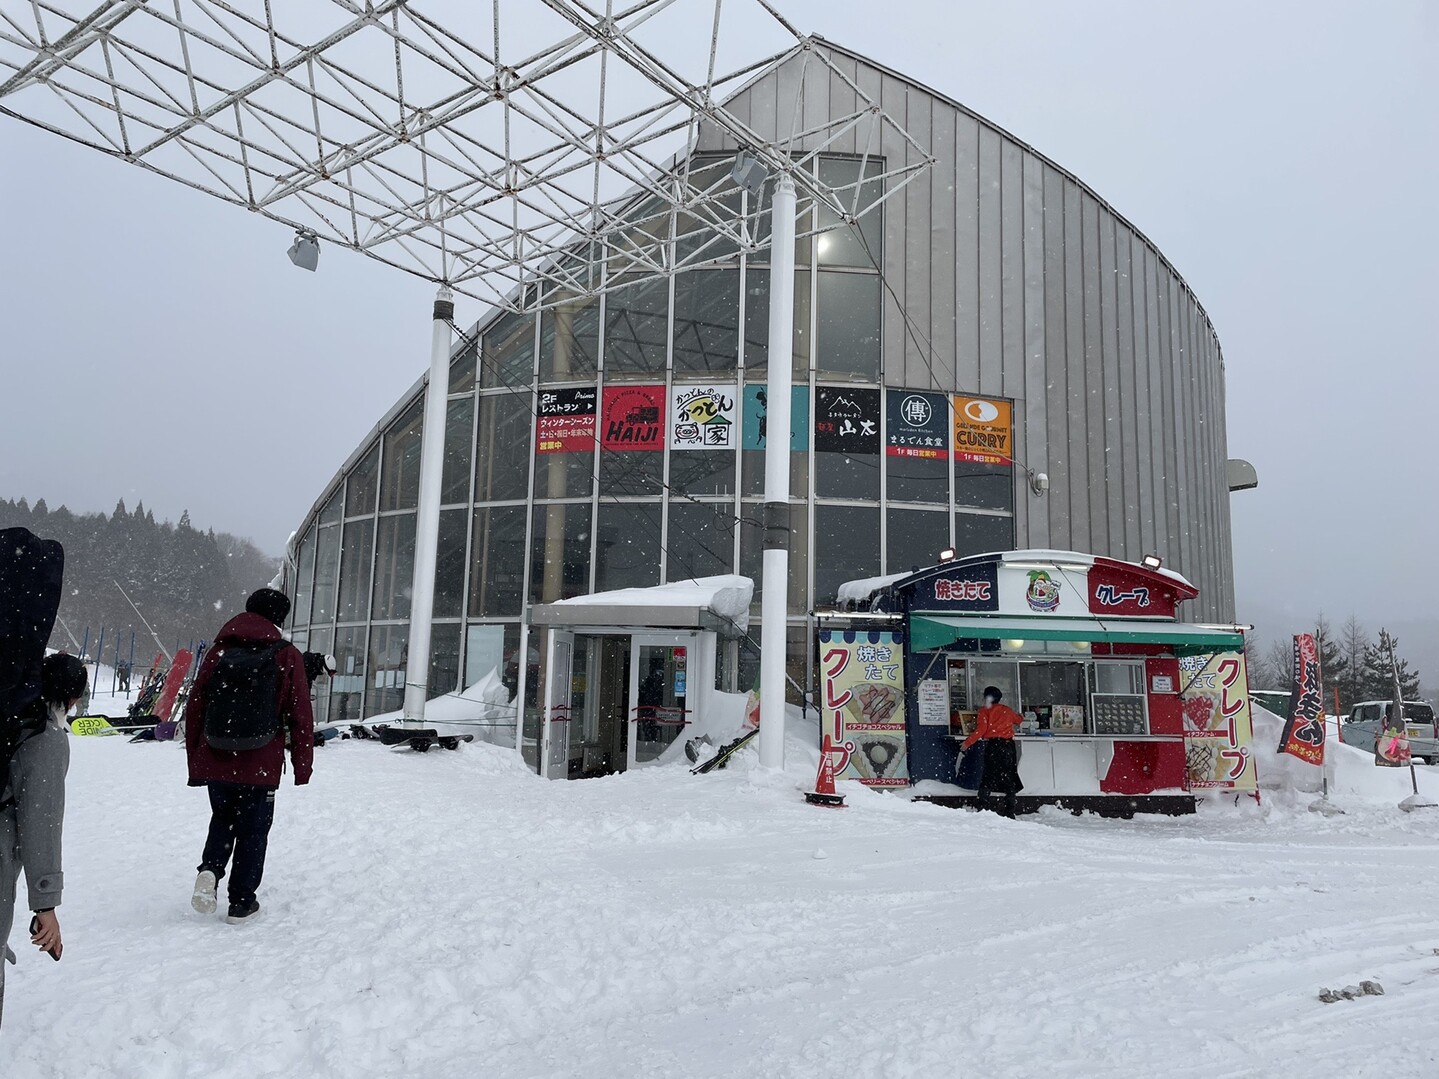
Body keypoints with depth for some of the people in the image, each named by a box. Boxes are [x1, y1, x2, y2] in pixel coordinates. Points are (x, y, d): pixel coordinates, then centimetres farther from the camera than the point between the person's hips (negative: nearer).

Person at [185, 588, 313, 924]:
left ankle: (210, 869, 1)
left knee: (222, 818, 25)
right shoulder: (287, 656, -5)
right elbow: (300, 716, -6)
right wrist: (303, 766, 3)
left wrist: (195, 763, 16)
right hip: (260, 766, -3)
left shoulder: (220, 651, 4)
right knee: (252, 831, 11)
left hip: (215, 763, 3)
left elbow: (194, 708, 7)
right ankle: (241, 903, 16)